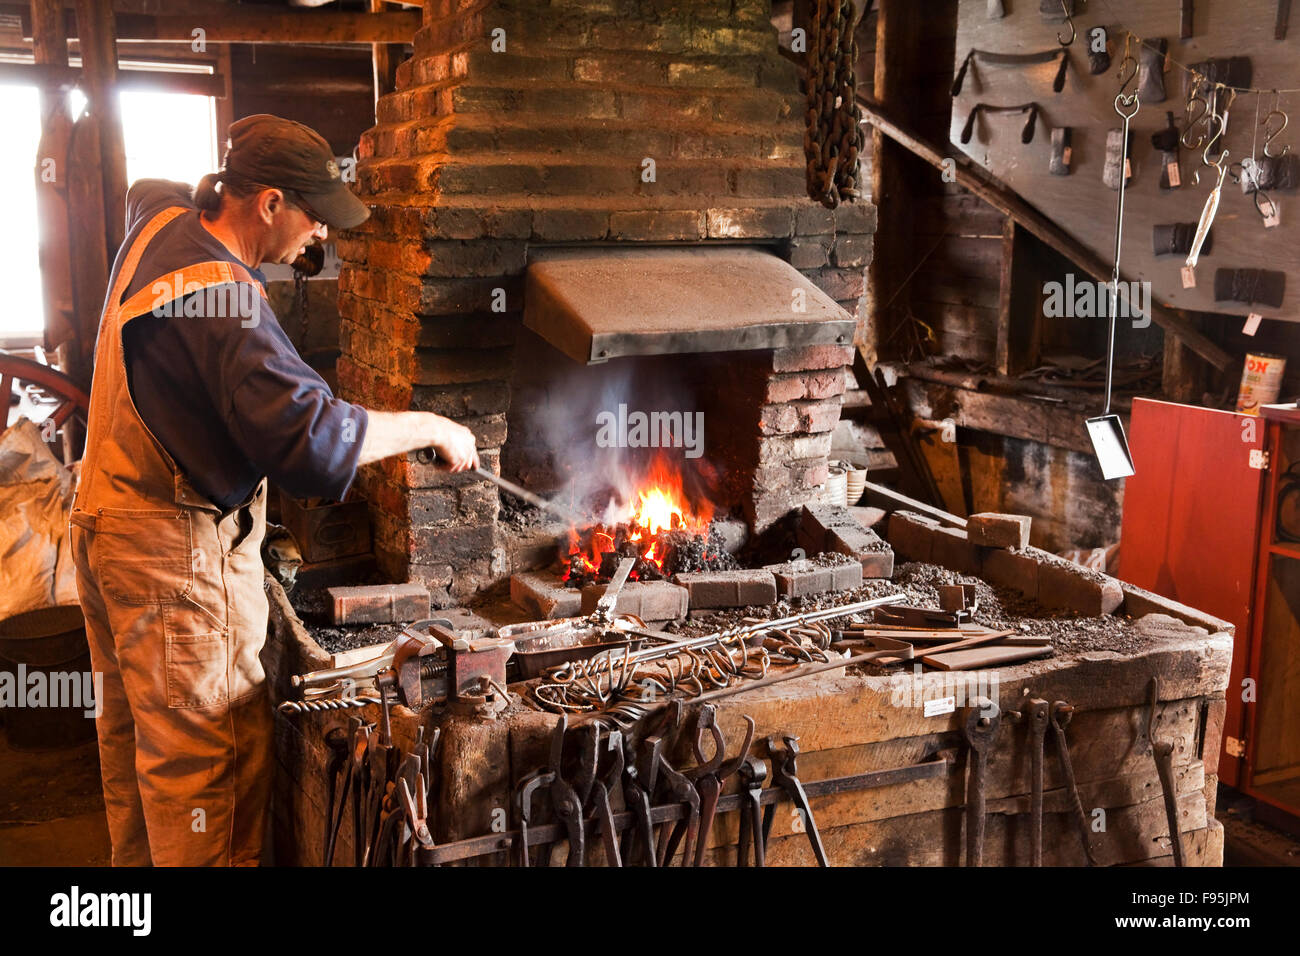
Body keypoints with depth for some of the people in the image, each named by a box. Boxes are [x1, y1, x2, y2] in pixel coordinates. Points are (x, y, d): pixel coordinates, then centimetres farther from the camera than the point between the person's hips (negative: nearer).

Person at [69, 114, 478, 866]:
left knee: (132, 730, 20)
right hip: (180, 549, -10)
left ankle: (138, 859, 35)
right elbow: (311, 433, -32)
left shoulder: (162, 221, 4)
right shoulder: (222, 300, -26)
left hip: (108, 517, 10)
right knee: (206, 750, -3)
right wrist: (429, 429, -20)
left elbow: (149, 188, 33)